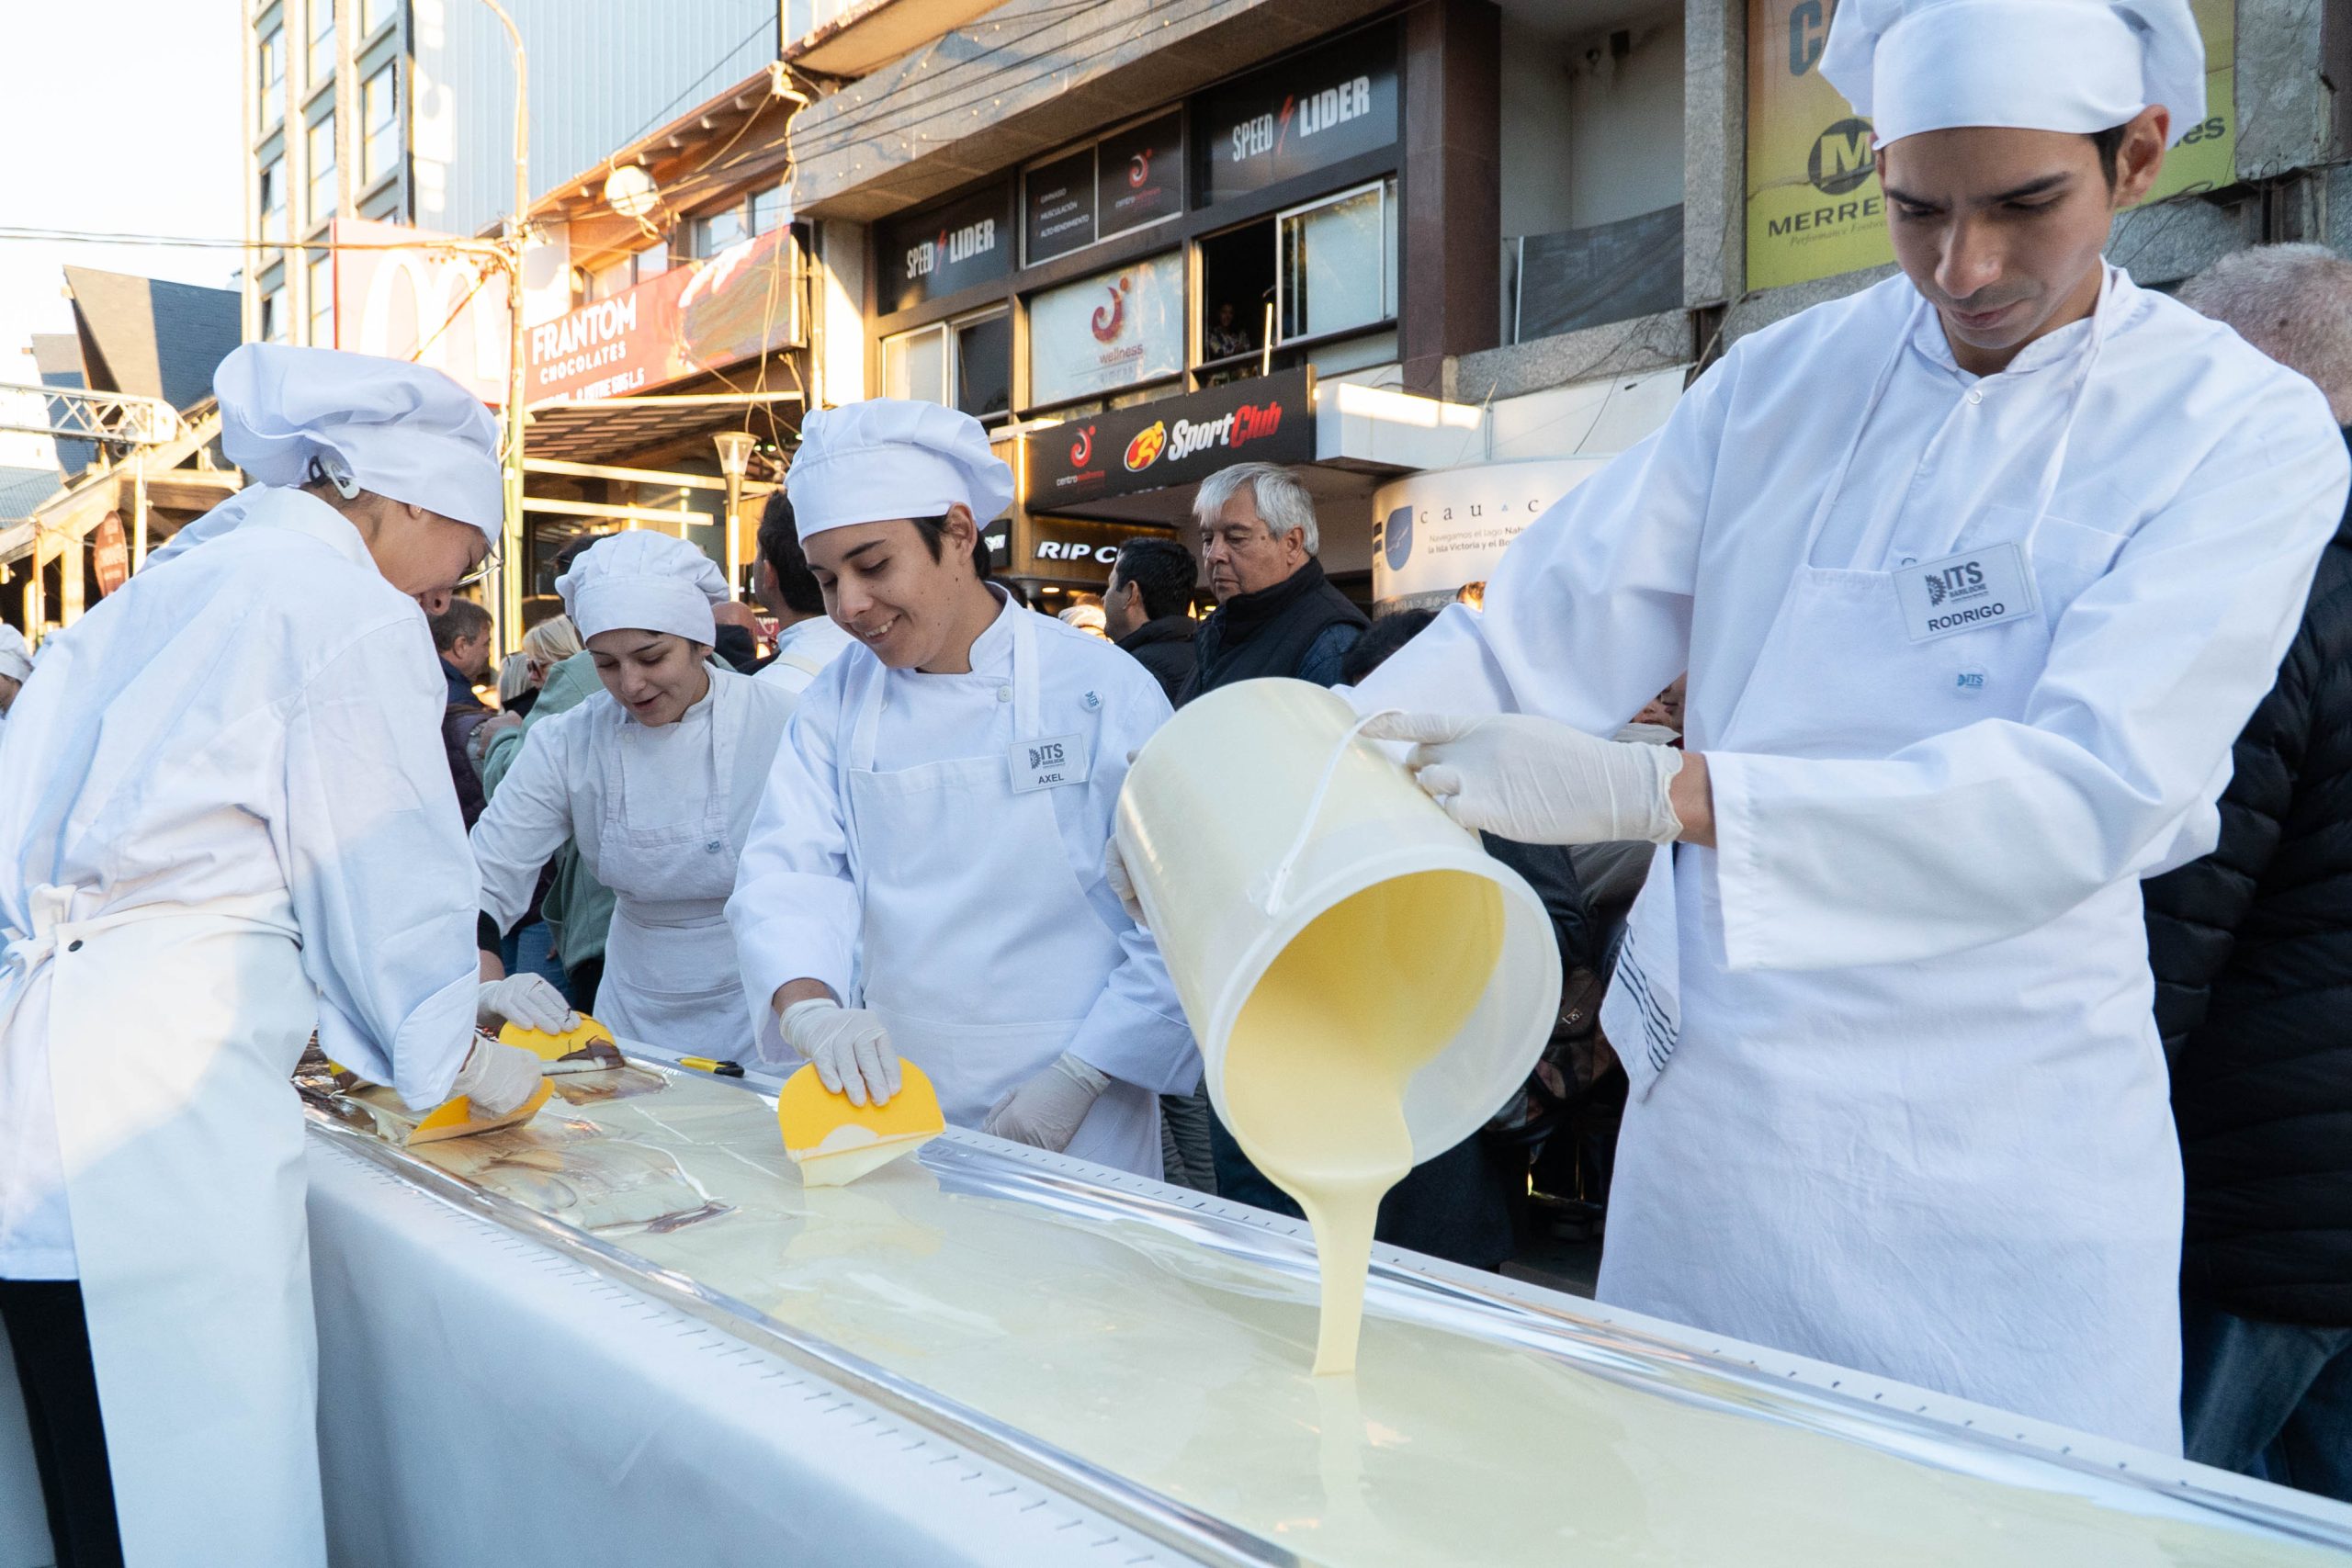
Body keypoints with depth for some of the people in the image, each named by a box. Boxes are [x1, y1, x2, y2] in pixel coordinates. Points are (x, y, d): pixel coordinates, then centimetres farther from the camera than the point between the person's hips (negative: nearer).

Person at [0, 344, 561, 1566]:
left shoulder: (166, 591, 20)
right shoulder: (354, 613, -7)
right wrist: (460, 1056, 15)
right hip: (158, 1097, -9)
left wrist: (459, 994, 29)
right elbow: (387, 879, -4)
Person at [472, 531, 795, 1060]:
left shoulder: (780, 725, -13)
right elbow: (485, 881, -5)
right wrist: (490, 990, -25)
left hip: (765, 1021, -3)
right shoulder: (569, 743, -5)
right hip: (636, 1021, 3)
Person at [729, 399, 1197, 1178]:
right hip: (889, 1109, 3)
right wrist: (810, 1008, -26)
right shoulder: (836, 704, 4)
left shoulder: (1102, 689, -9)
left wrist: (1076, 1081, -15)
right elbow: (787, 873, -7)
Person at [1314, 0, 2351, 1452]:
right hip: (1709, 1104, 3)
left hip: (1999, 1155, -3)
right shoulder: (1777, 384, 3)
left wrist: (1653, 791, -30)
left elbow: (2090, 787, -21)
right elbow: (1543, 630, -3)